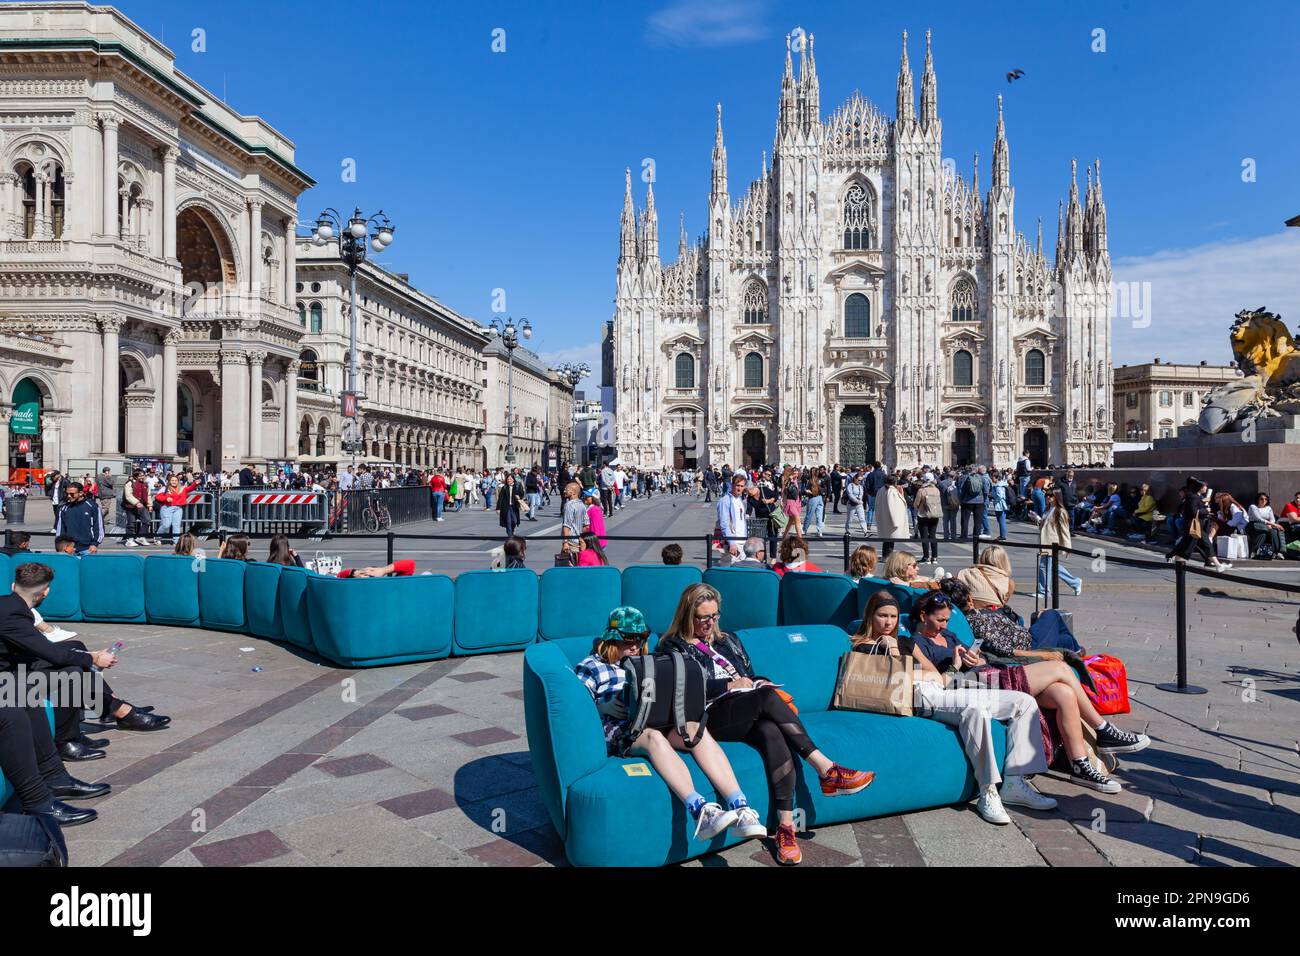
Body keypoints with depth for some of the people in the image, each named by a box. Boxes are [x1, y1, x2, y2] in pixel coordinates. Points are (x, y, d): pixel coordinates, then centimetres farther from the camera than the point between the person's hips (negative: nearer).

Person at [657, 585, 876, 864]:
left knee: (772, 732, -33)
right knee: (767, 697, -31)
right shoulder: (672, 647, 10)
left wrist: (760, 683, 5)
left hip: (747, 715, 5)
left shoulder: (729, 641, 28)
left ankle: (786, 826, -37)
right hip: (709, 717, -5)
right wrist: (731, 685, -4)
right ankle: (826, 770, -31)